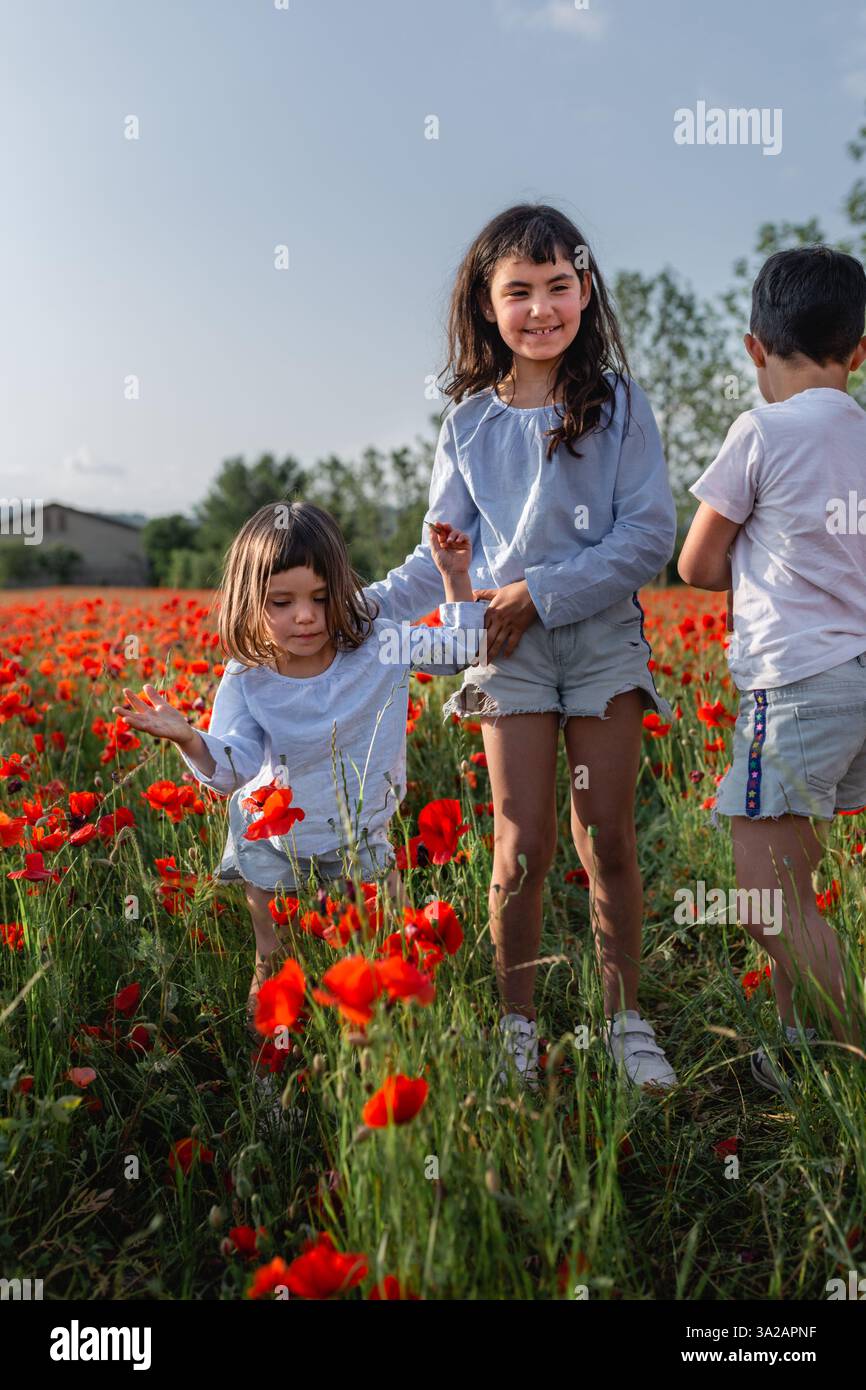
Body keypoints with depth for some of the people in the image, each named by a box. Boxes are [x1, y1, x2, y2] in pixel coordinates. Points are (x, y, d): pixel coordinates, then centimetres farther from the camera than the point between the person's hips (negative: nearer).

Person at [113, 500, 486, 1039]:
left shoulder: (380, 647, -16)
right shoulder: (246, 680, -18)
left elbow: (464, 648, -5)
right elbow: (233, 770, -22)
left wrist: (455, 576, -16)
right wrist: (188, 739, -41)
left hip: (359, 839, 1)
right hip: (273, 844, -1)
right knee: (276, 965, 13)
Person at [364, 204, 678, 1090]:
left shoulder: (618, 403, 1)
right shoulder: (470, 422, 7)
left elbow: (648, 535, -6)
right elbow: (444, 552, 8)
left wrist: (543, 592, -13)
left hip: (605, 636, 0)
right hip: (509, 647, 1)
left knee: (608, 838, 5)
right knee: (523, 849, 0)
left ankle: (625, 1020, 22)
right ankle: (517, 1027, 17)